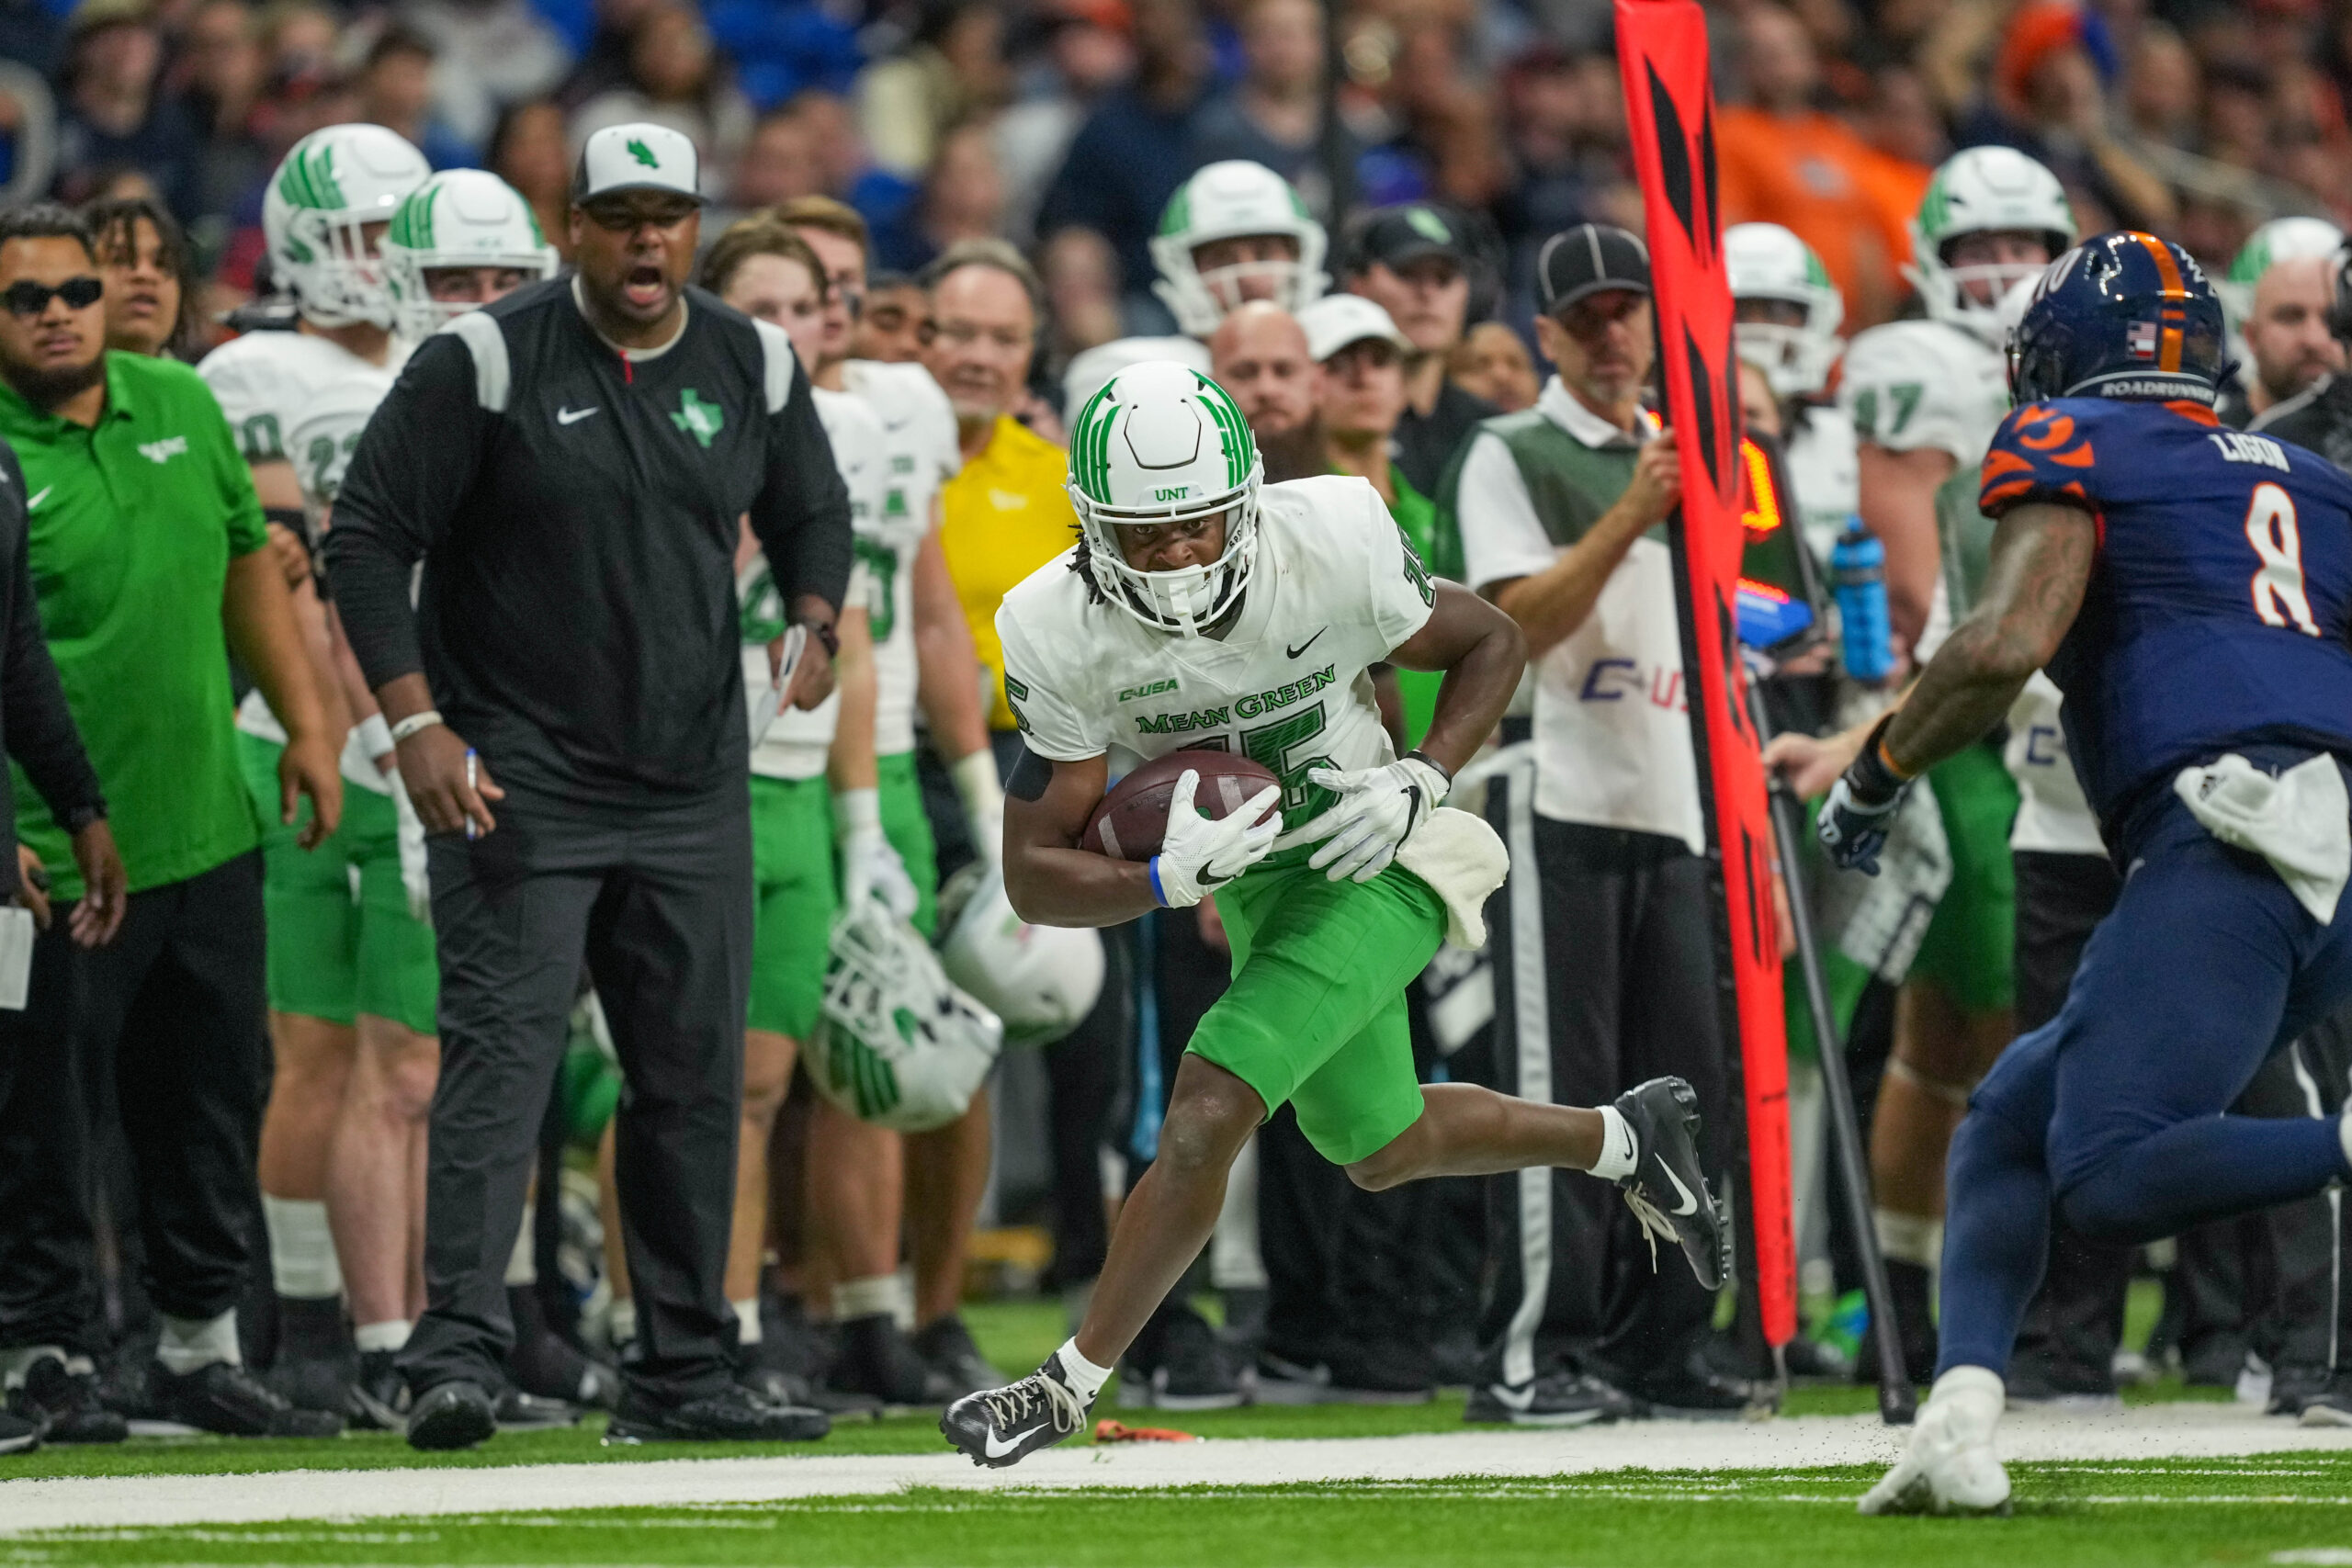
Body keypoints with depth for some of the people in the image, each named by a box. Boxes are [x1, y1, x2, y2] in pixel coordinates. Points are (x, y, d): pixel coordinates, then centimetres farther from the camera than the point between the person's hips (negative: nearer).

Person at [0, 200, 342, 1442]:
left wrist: (306, 723, 15)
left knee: (214, 1102, 14)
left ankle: (200, 1349, 26)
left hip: (207, 831, 7)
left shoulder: (179, 405, 8)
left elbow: (247, 565, 20)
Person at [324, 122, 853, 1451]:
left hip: (693, 790, 5)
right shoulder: (488, 364, -10)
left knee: (696, 1076, 8)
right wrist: (417, 723, -13)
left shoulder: (752, 368, 5)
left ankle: (685, 1374, 16)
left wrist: (814, 625, 1)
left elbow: (812, 513, 21)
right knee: (503, 1054, -15)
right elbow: (369, 536, -7)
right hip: (519, 780, -5)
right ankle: (459, 1352, -20)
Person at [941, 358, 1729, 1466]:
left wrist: (1421, 782, -22)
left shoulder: (1330, 551, -27)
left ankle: (1070, 1385, -3)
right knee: (1380, 1150, 22)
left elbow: (1492, 643, -7)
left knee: (1206, 1113, -18)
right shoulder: (1061, 635, -22)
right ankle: (1626, 1140, 47)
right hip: (1251, 878, 5)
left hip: (1370, 866, -5)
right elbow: (1035, 874, -20)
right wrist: (1169, 879, -38)